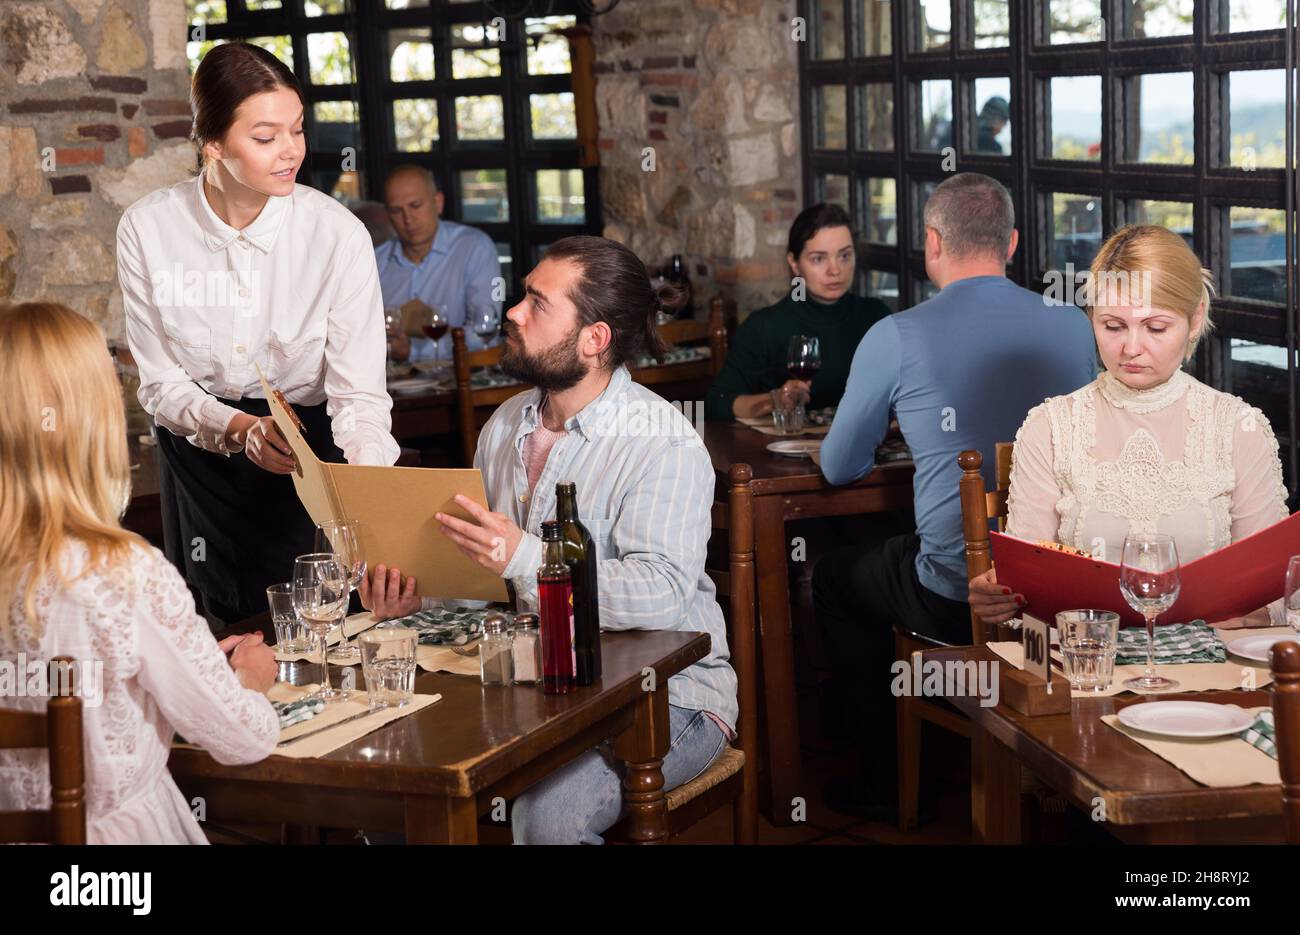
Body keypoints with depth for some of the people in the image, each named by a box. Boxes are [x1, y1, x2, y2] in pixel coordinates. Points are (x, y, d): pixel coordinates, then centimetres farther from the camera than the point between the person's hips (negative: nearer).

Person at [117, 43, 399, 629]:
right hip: (198, 446, 1)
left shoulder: (338, 234, -19)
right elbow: (161, 383, -8)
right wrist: (238, 429, -27)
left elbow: (360, 395, -21)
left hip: (309, 451, -1)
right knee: (230, 623, 8)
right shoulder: (147, 229, -13)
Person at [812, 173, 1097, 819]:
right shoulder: (1073, 327, 2)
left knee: (833, 577, 25)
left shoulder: (895, 337, -10)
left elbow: (839, 469, 3)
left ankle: (885, 777, 31)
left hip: (958, 600, -5)